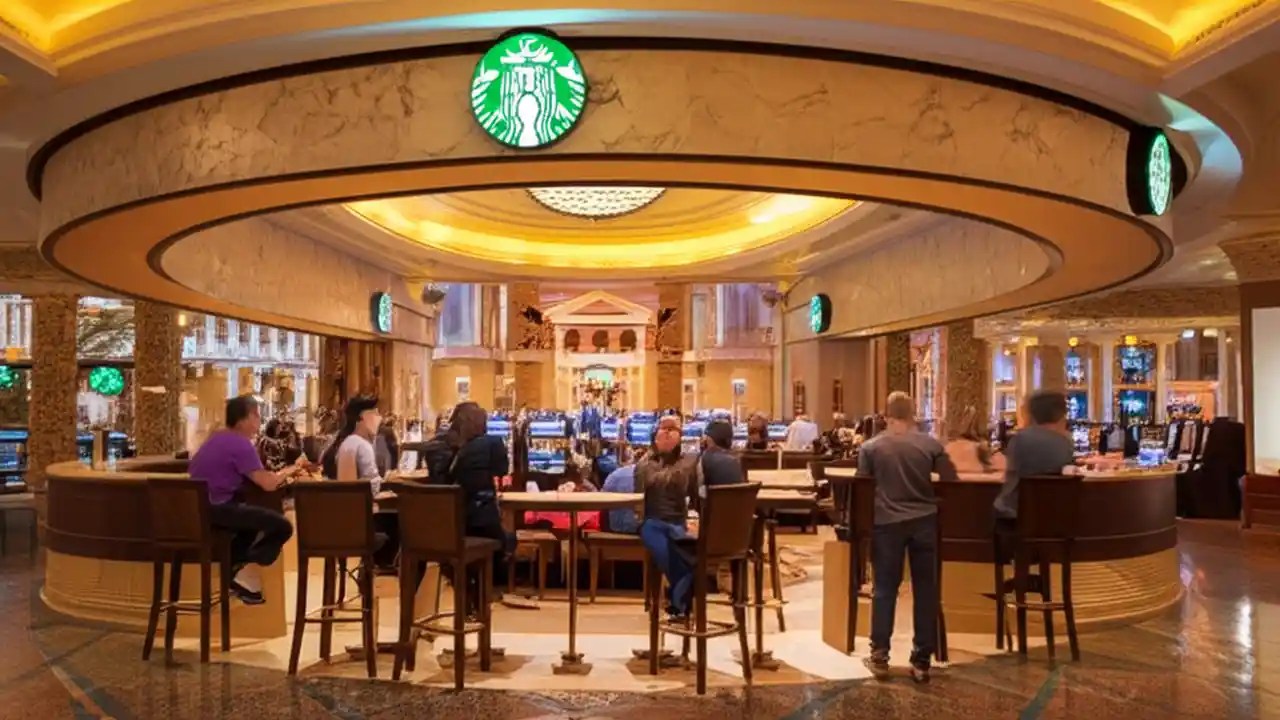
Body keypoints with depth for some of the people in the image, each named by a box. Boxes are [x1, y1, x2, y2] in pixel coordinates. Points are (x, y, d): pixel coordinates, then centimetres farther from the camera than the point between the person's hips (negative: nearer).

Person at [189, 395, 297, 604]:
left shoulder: (219, 437, 17)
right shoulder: (240, 444, -13)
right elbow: (268, 484, -16)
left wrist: (276, 474, 11)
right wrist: (287, 472, 2)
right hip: (213, 509, -10)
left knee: (256, 514, 33)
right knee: (282, 526, -9)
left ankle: (232, 567, 27)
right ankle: (239, 575, 0)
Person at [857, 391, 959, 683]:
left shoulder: (871, 447, -3)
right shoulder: (931, 445, -2)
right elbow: (951, 483, 3)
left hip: (886, 522, -1)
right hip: (925, 521, 1)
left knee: (884, 589, 9)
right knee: (925, 590, 9)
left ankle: (879, 656, 10)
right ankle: (921, 660, 12)